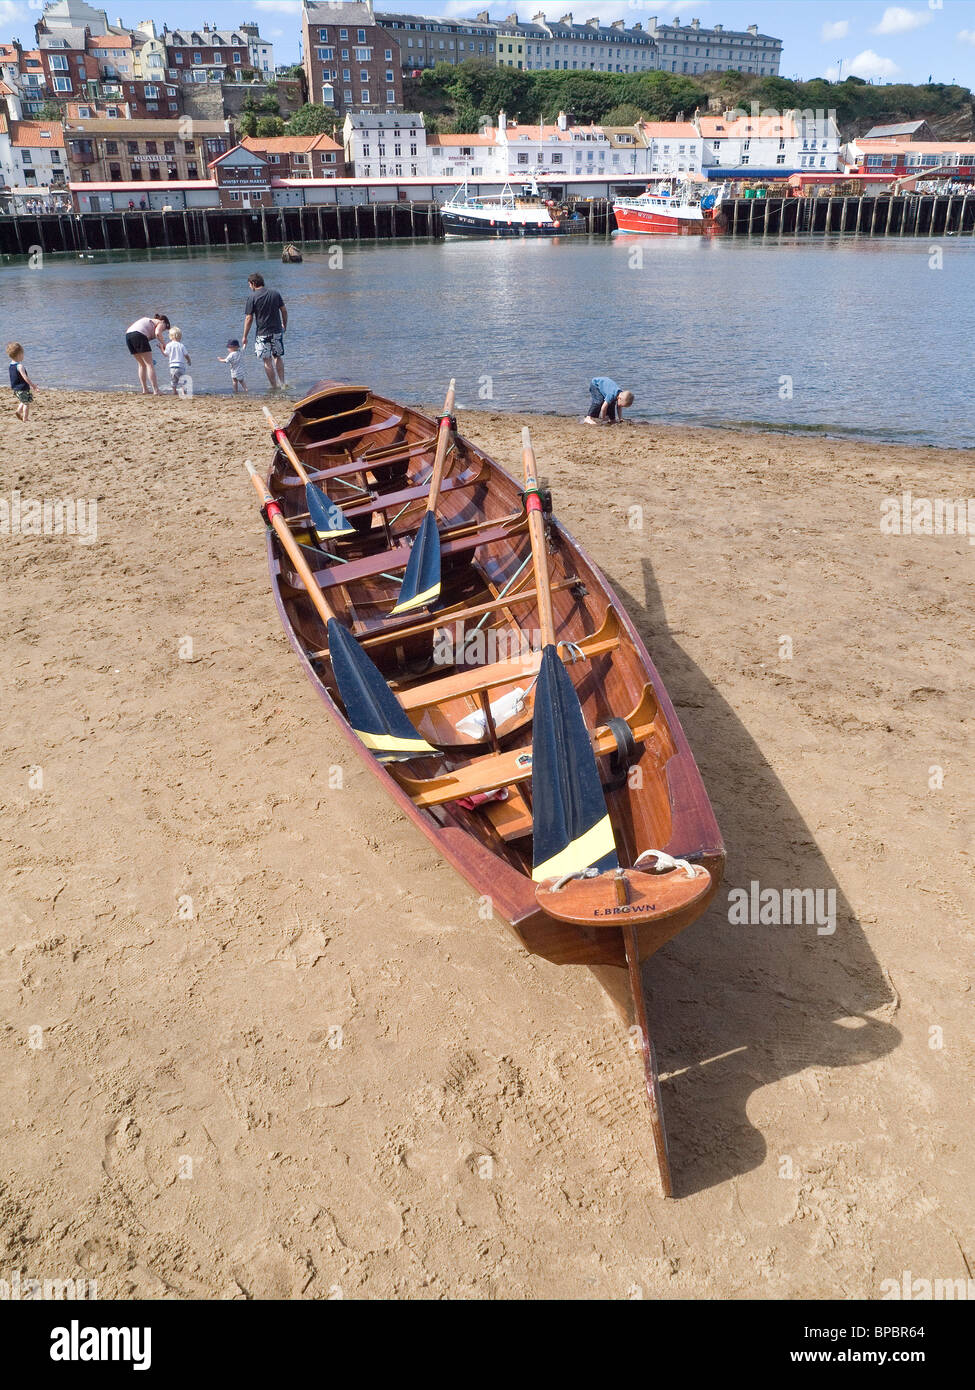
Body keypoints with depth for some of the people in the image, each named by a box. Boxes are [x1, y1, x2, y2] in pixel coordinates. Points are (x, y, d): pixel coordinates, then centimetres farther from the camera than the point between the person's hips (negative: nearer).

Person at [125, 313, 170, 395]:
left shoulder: (149, 321, 36)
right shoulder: (161, 323, 14)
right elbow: (157, 333, -9)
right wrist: (164, 344, 3)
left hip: (128, 335, 8)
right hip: (139, 335, -7)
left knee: (142, 364, 18)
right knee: (150, 364, -4)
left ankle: (145, 390, 15)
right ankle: (156, 391, -11)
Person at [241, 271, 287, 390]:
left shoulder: (252, 297, -9)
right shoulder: (275, 293, 3)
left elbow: (249, 318, -10)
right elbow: (284, 311, 8)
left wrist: (245, 337, -3)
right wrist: (284, 325, 24)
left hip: (262, 333, -4)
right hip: (277, 331, 4)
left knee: (267, 361, 5)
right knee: (278, 357, 19)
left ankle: (274, 386, 7)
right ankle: (282, 384, 19)